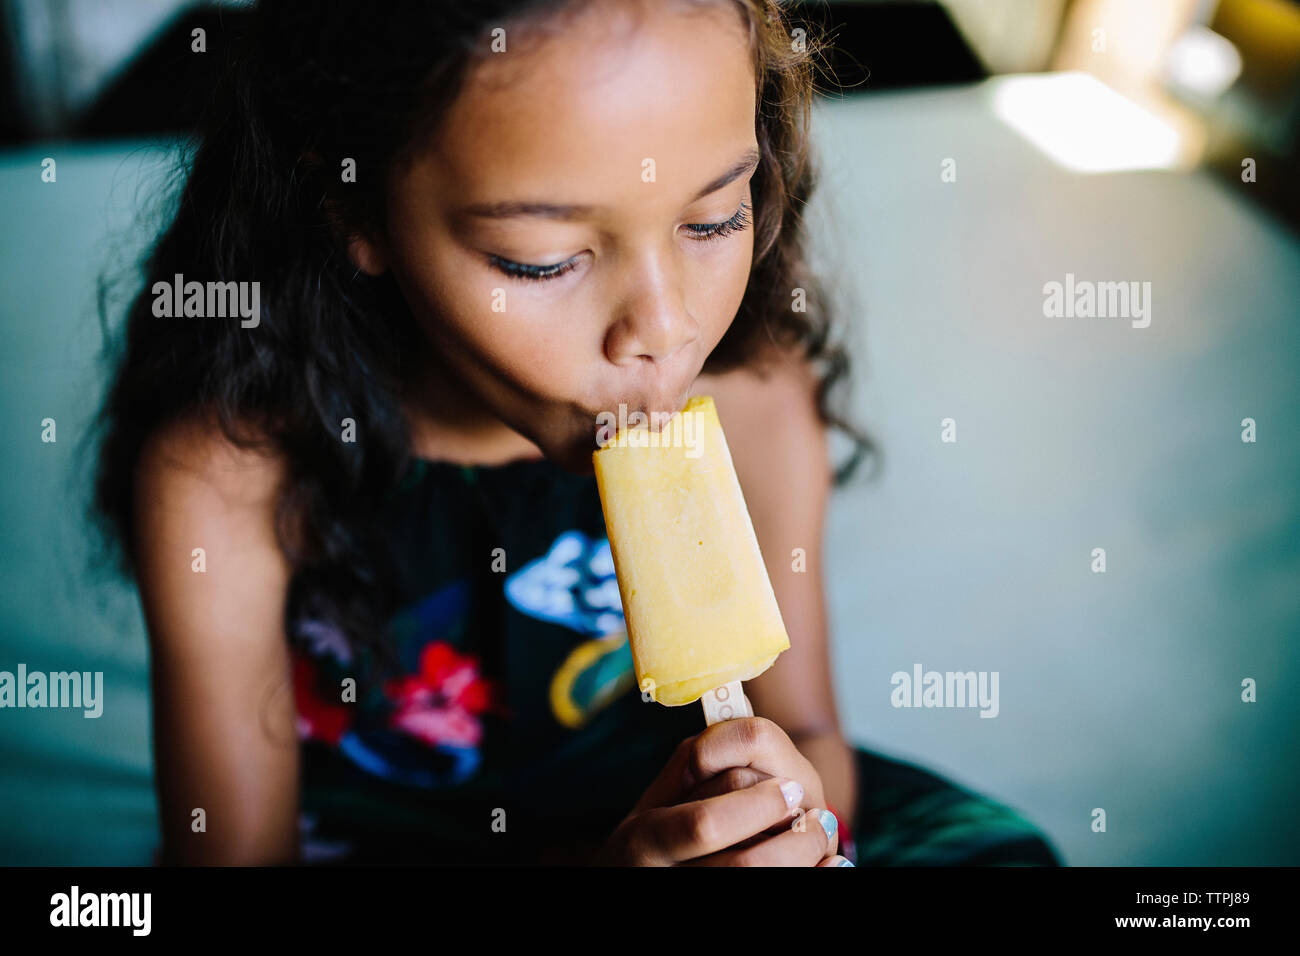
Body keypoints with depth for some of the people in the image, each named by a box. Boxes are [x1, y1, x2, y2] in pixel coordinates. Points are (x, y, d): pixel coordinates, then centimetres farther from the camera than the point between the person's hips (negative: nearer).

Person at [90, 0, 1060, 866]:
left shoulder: (749, 394, -14)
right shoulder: (225, 472, -23)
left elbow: (803, 722, -2)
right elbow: (236, 846, -19)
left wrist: (797, 818, -26)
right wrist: (596, 870, -34)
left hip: (678, 797, 5)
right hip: (377, 833, -4)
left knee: (992, 845, -7)